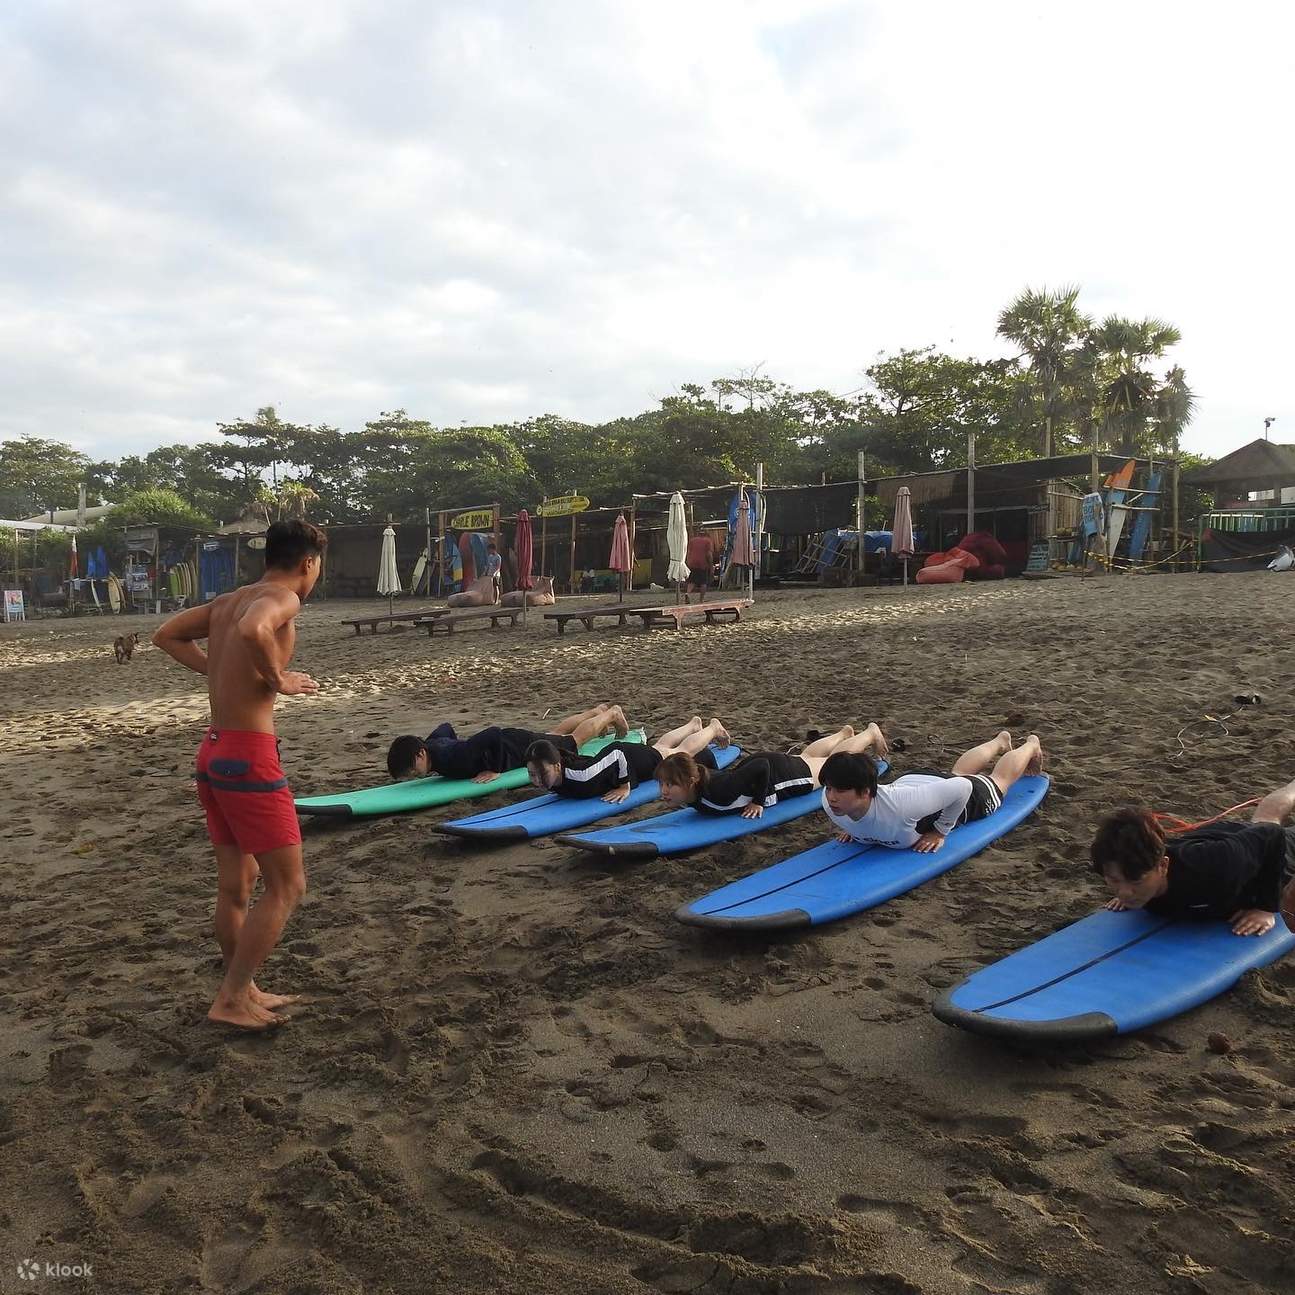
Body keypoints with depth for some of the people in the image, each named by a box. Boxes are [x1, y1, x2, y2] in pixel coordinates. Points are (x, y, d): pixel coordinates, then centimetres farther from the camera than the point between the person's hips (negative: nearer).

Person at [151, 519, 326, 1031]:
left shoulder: (227, 600, 13)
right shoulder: (282, 598, -12)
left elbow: (166, 636, 23)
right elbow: (254, 630, -35)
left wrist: (221, 672, 16)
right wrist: (279, 680, -19)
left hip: (214, 752, 9)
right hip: (248, 756, -9)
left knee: (236, 885, 18)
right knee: (287, 885, 2)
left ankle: (243, 991, 31)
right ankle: (230, 1000, 8)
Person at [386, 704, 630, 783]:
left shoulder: (453, 757, -41)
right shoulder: (431, 743, -16)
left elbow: (493, 734, -44)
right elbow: (446, 726, 6)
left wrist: (494, 770, -37)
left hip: (521, 746, -8)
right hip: (509, 740, 8)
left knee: (573, 740, 17)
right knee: (553, 733, 32)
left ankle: (612, 714, 40)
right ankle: (598, 711, 53)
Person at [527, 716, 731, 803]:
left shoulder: (582, 778, -48)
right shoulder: (554, 782, -27)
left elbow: (618, 756, -37)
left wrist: (626, 786, -31)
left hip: (631, 759, -6)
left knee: (682, 754, 24)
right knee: (658, 746, 36)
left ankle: (713, 728, 53)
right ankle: (693, 724, 64)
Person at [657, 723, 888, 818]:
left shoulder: (718, 791, -46)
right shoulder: (692, 793, -24)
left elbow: (762, 766, -38)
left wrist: (759, 802, -32)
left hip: (778, 770, -6)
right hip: (755, 762, 6)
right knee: (806, 756, 37)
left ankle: (871, 733, 50)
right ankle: (844, 733, 65)